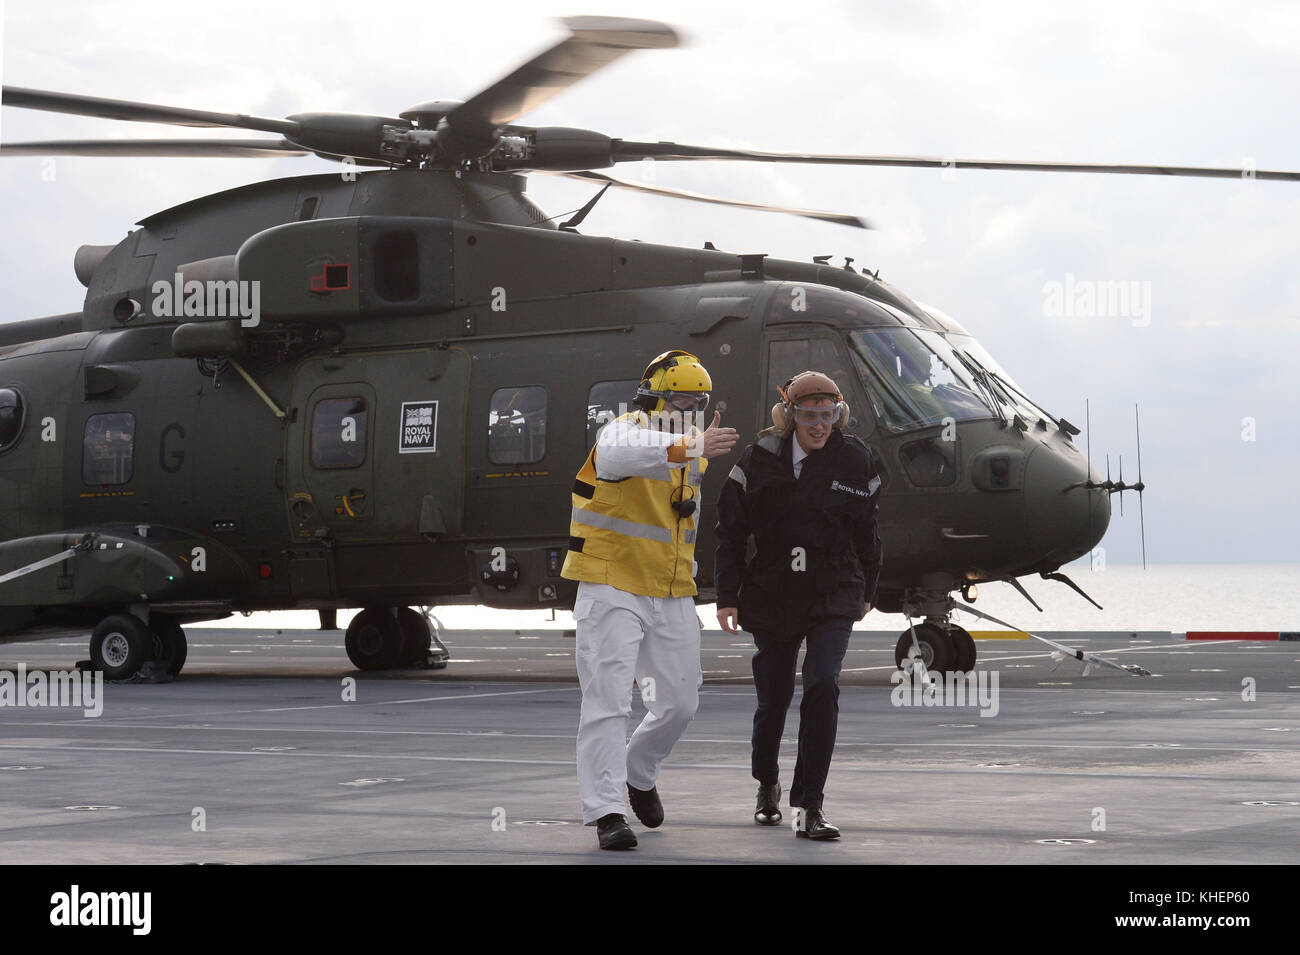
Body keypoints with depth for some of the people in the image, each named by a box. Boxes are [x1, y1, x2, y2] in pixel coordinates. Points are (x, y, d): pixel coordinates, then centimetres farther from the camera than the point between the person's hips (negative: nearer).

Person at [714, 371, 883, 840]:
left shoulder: (855, 459, -2)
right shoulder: (760, 459, -5)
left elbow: (866, 532, 11)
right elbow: (731, 530, 0)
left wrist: (866, 591, 17)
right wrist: (728, 596, -3)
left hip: (835, 595, 0)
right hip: (772, 595, 0)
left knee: (822, 686, -18)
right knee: (773, 696, 10)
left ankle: (808, 806, -14)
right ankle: (767, 785, 39)